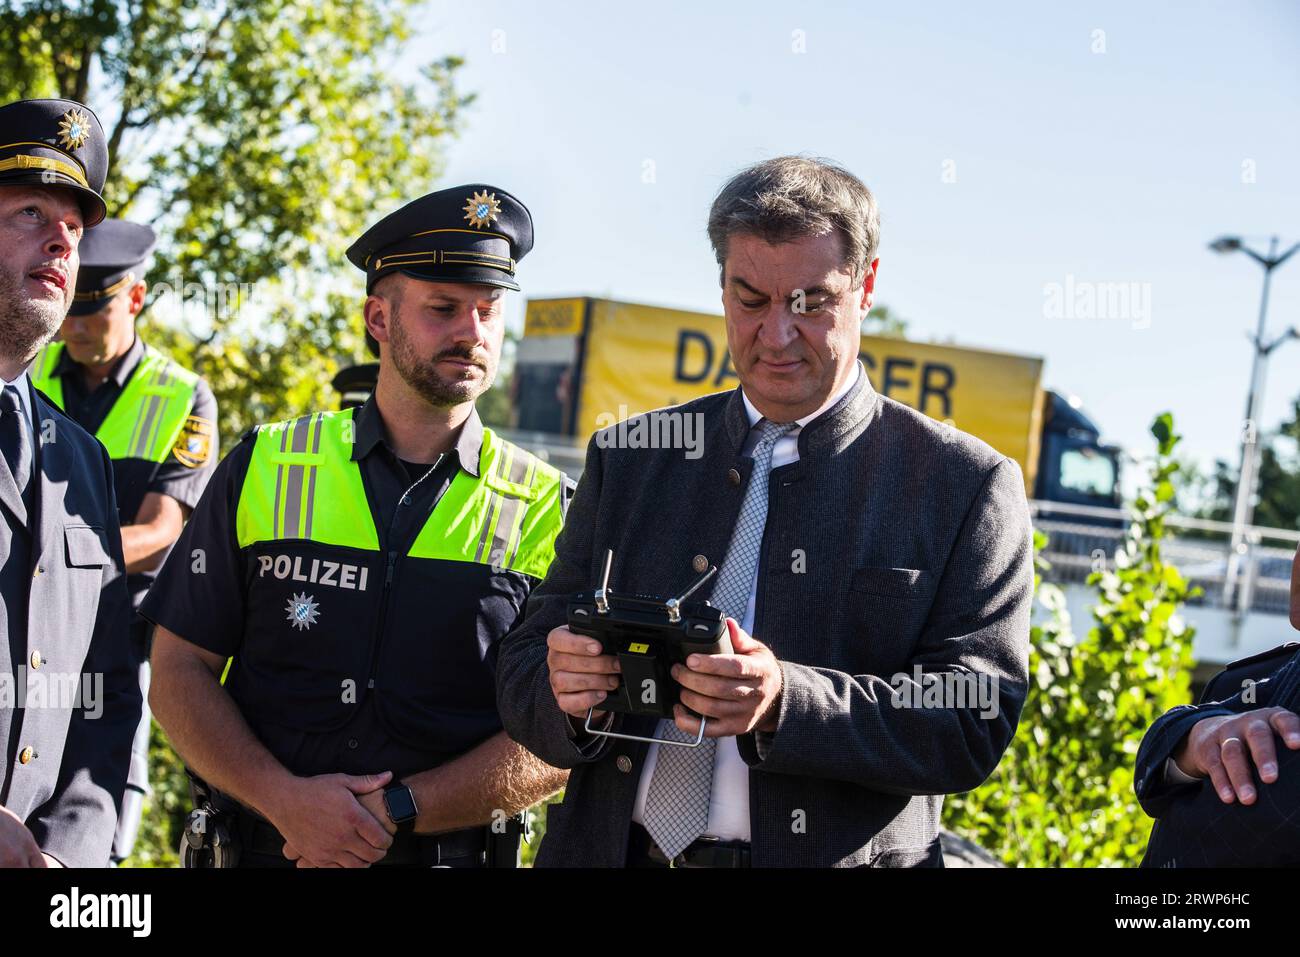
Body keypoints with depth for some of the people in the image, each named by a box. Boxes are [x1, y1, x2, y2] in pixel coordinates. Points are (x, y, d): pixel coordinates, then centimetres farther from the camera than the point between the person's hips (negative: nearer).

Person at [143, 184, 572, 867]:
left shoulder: (546, 511, 0)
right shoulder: (264, 470, 2)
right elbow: (178, 671, 0)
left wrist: (394, 810, -16)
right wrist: (286, 799, -15)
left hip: (454, 857, 0)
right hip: (264, 849, 1)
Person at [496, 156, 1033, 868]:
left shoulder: (967, 484, 2)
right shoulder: (625, 458, 11)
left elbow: (975, 722, -6)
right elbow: (523, 671, 9)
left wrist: (785, 704, -20)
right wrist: (567, 692, -13)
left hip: (838, 856, -3)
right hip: (613, 851, 3)